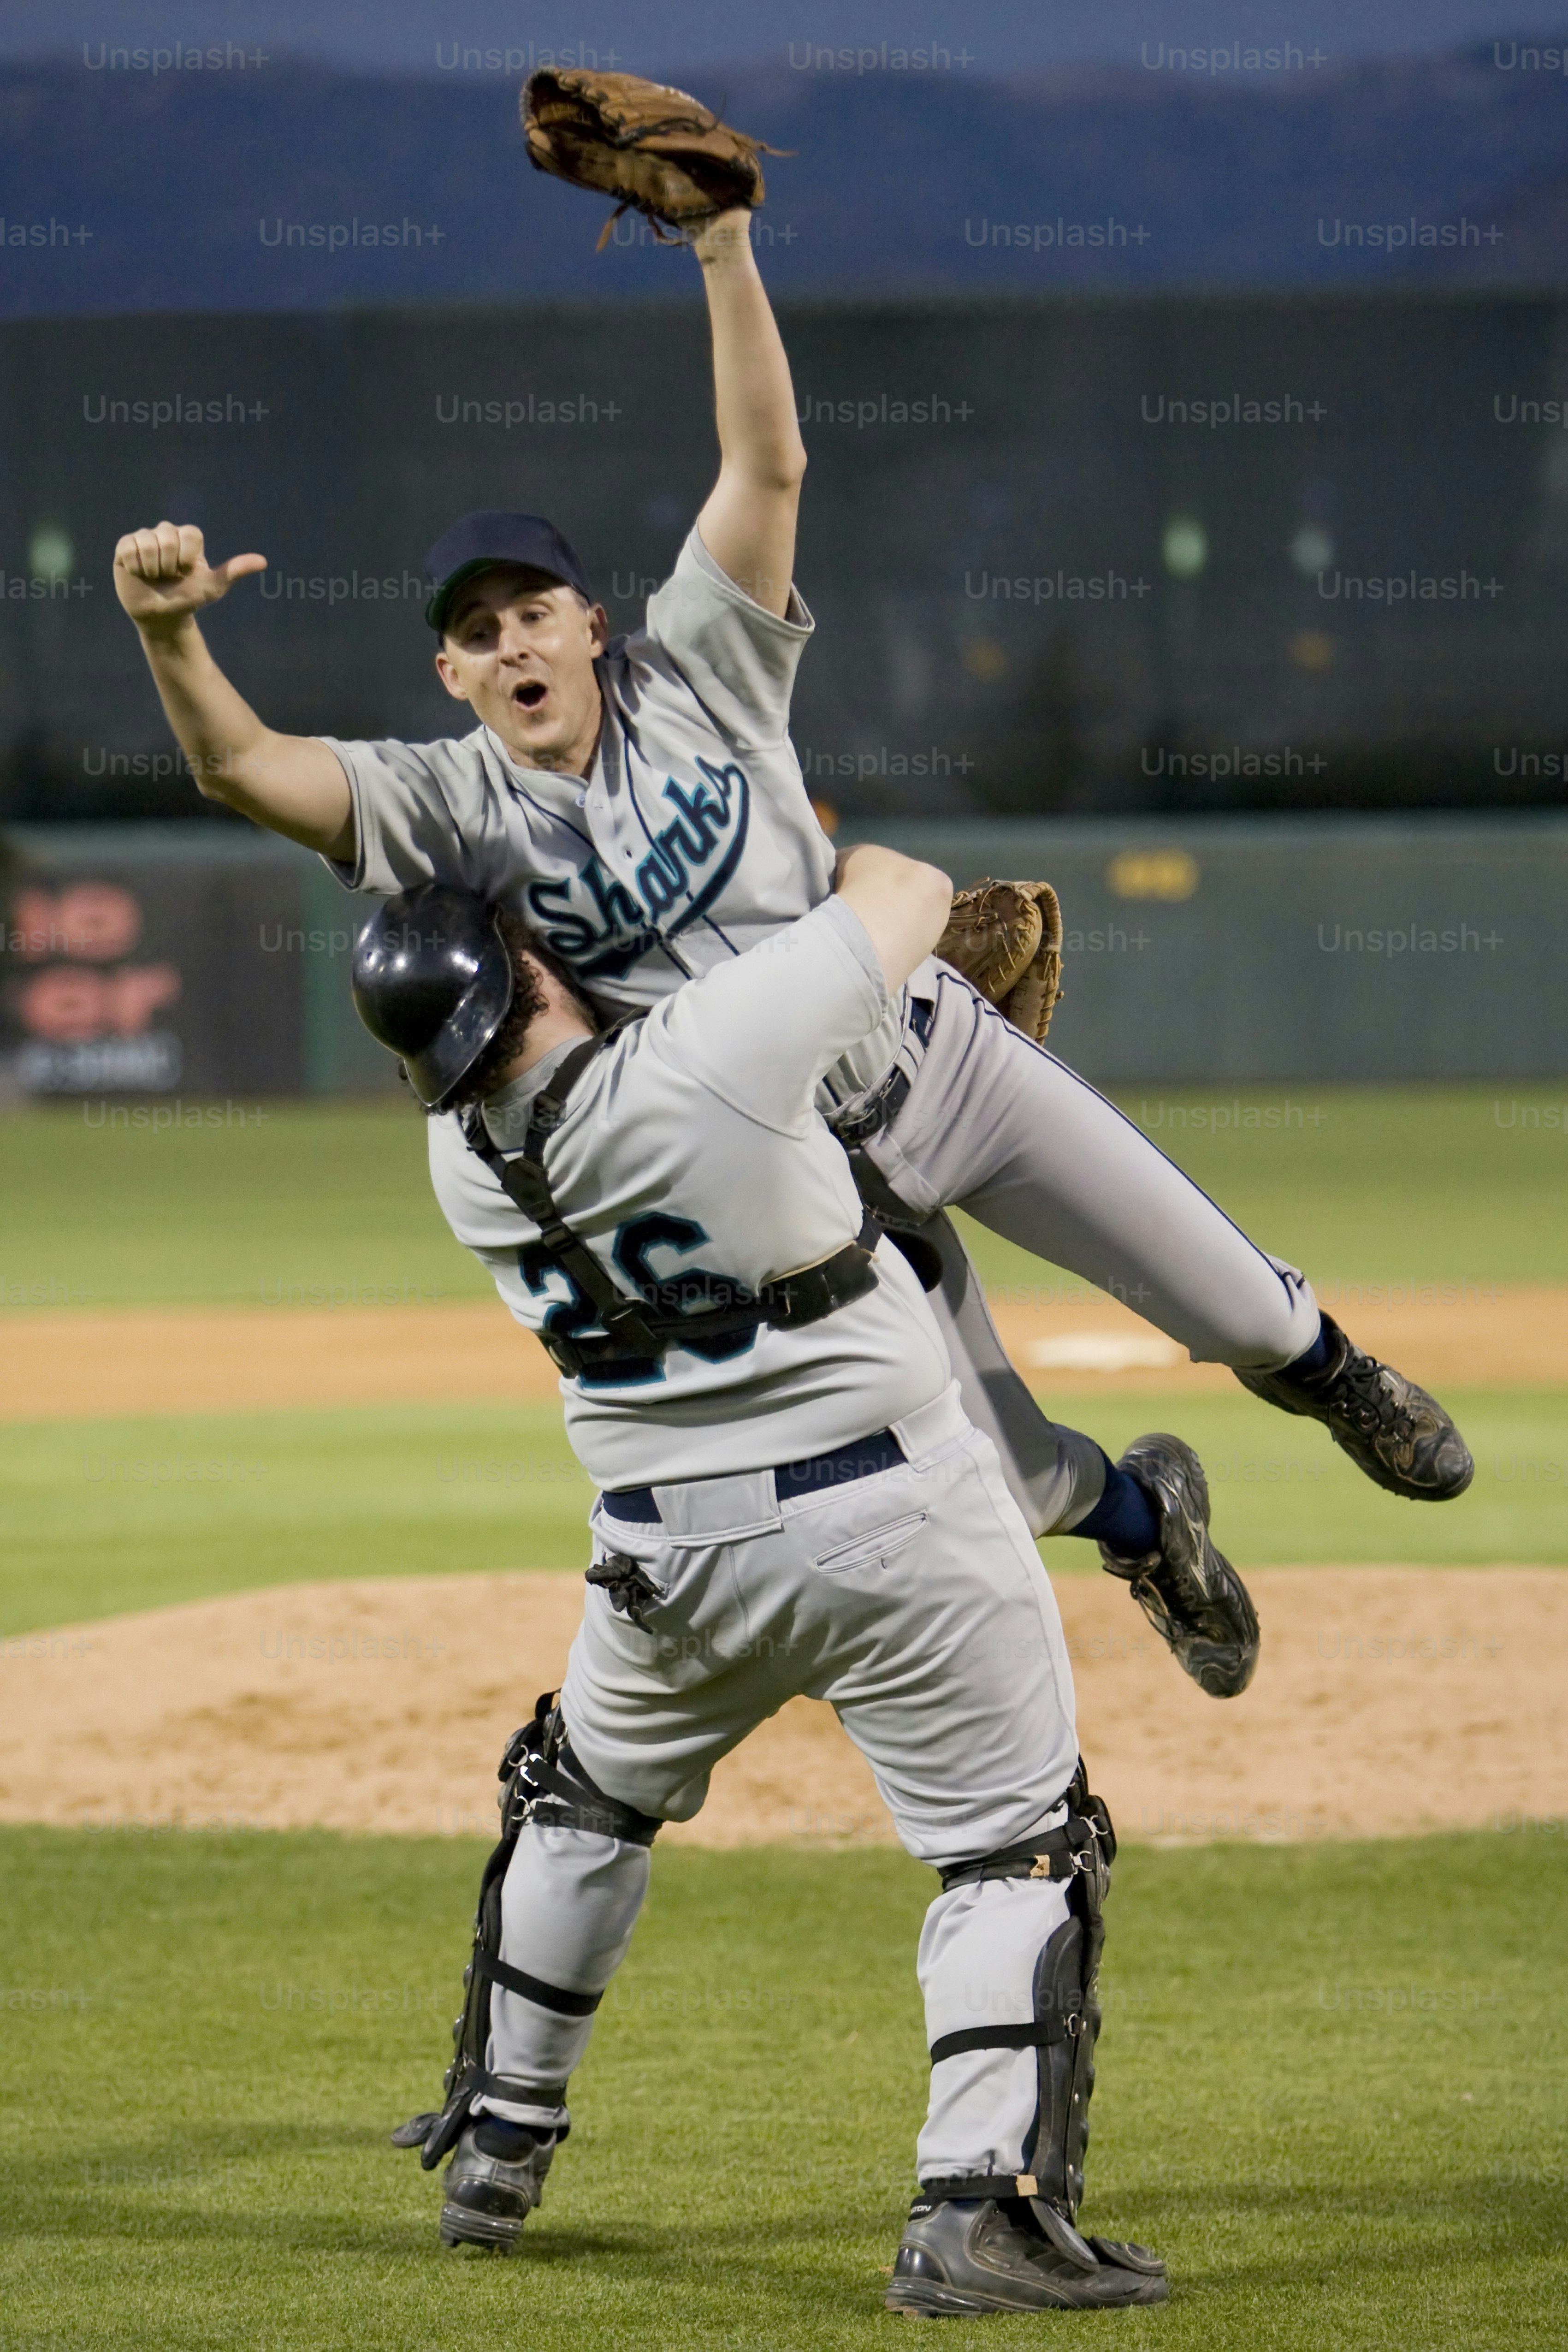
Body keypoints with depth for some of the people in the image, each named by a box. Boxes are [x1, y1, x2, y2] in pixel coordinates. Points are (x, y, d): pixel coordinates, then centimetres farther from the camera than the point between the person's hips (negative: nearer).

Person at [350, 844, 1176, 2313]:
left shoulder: (466, 1164, -4)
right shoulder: (713, 1047, -21)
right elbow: (908, 892, -8)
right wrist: (828, 855, 12)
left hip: (670, 1556, 5)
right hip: (881, 1513, -5)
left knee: (587, 1802, 29)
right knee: (1014, 1845, 2)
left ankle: (499, 2148, 38)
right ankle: (978, 2209, -10)